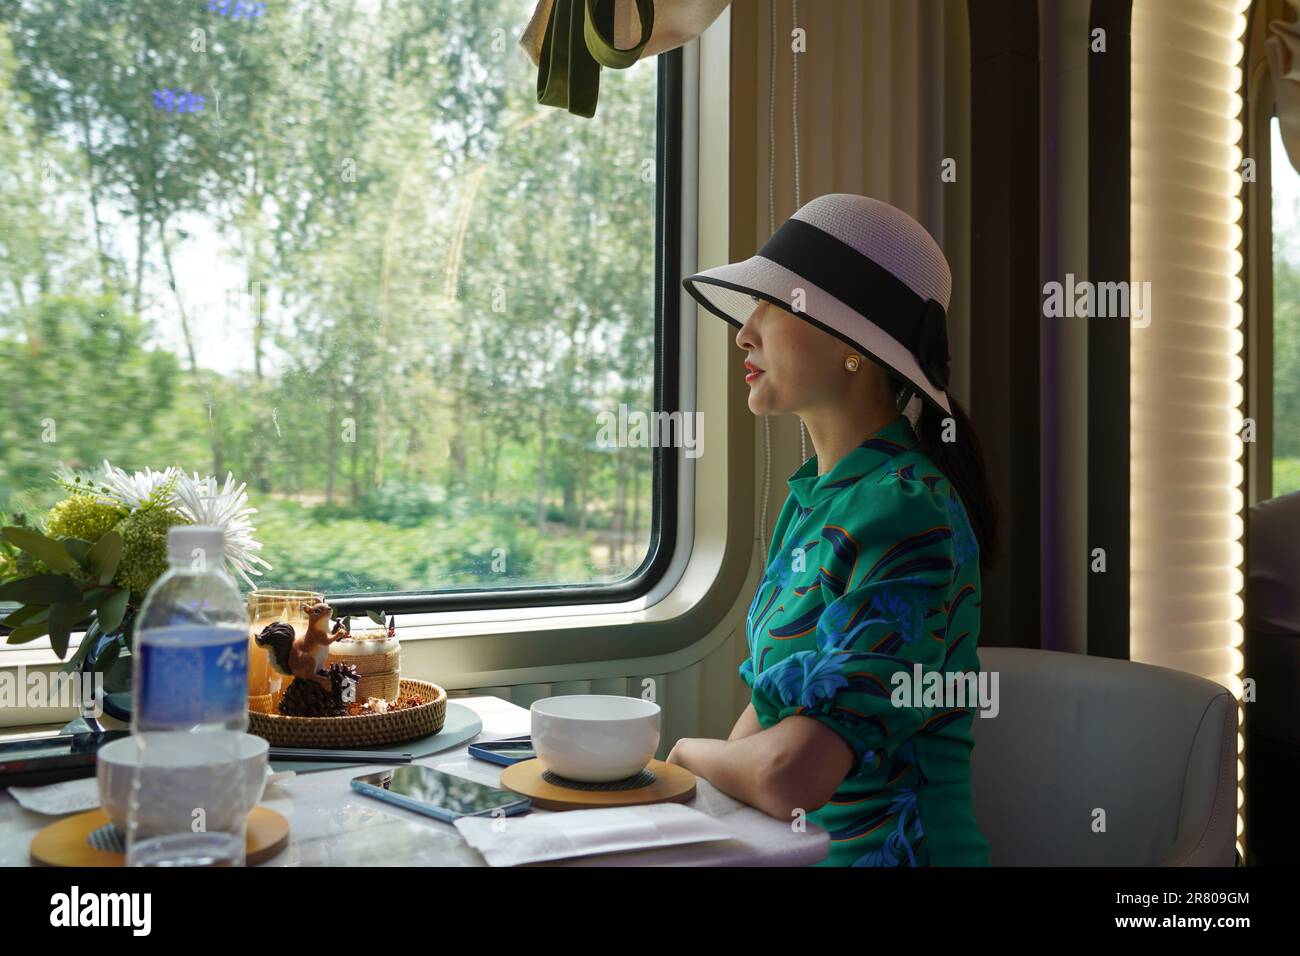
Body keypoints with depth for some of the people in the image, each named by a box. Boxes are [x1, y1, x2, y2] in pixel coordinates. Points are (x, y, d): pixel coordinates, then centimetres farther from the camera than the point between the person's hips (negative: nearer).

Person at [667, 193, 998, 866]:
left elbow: (790, 776, -26)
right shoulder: (811, 496, 6)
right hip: (792, 842, 7)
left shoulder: (907, 514, -21)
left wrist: (691, 753, -6)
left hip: (883, 845, -7)